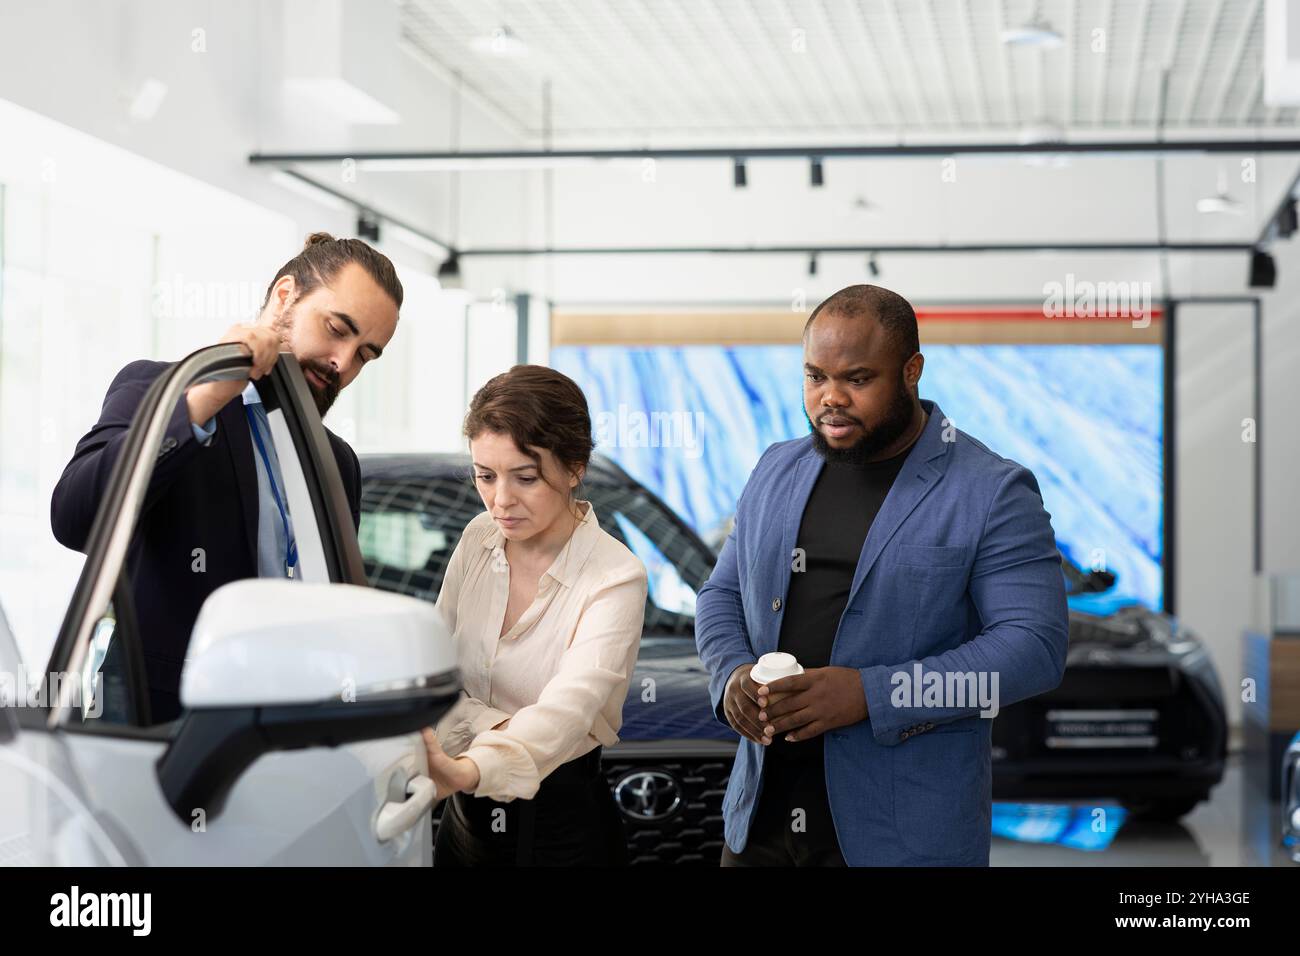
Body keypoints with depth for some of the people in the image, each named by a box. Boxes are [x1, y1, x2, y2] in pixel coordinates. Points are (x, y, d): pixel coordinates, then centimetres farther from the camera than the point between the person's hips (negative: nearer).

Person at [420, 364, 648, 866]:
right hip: (469, 818, 5)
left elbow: (568, 707, -35)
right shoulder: (479, 538, -3)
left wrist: (468, 770, -54)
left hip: (563, 823, -5)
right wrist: (487, 726, -26)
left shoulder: (616, 579, -20)